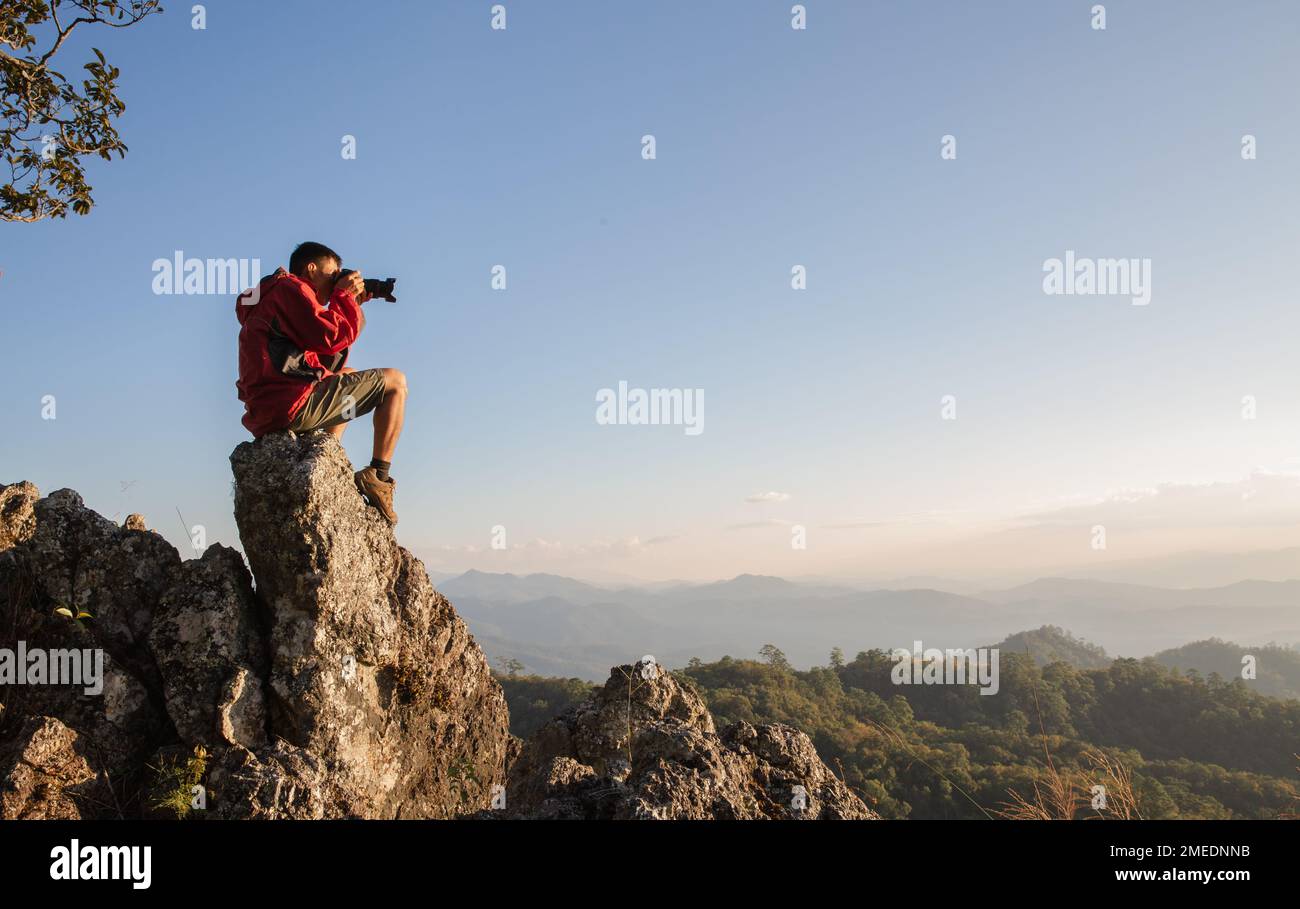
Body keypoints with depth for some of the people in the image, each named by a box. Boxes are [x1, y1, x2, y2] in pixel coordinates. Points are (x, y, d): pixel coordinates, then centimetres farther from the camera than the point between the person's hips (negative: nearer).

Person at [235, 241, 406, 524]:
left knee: (349, 375, 36)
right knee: (395, 381, 2)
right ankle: (378, 477, -5)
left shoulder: (269, 297, 30)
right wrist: (345, 296, 3)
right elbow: (333, 337, -14)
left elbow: (326, 353, 25)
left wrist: (352, 304, 22)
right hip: (292, 403, -10)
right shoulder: (289, 287, 0)